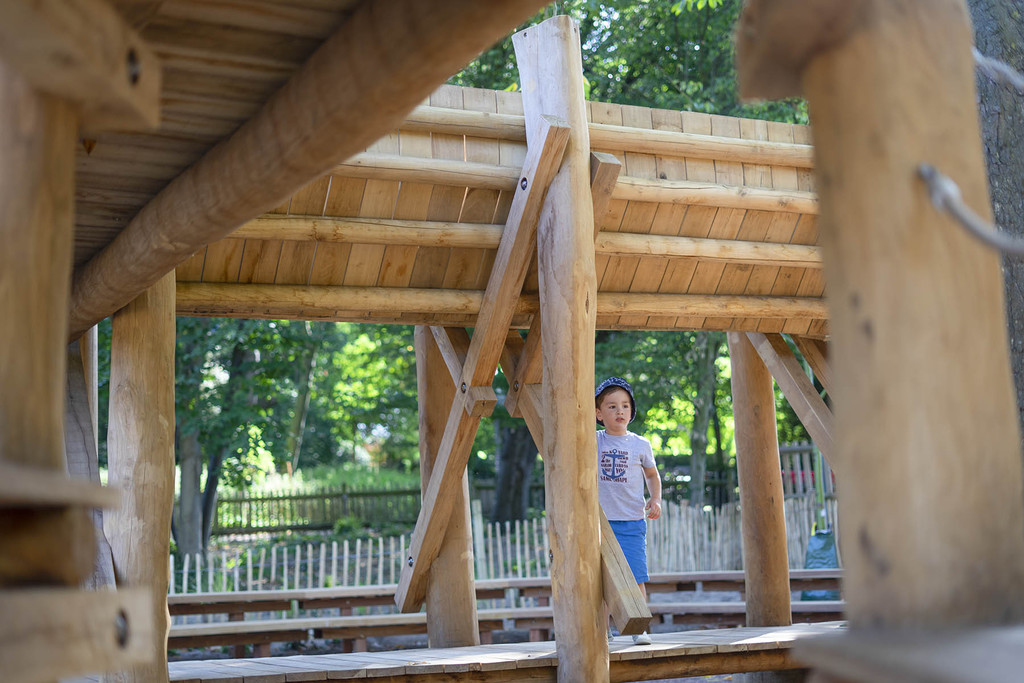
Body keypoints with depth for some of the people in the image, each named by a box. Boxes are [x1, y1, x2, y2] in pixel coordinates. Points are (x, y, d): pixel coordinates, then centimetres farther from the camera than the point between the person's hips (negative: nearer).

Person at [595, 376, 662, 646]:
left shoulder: (640, 445, 3)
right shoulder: (592, 441, 3)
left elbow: (652, 475, 16)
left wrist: (655, 500, 2)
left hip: (632, 522, -1)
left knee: (635, 577, -7)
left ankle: (640, 628, 3)